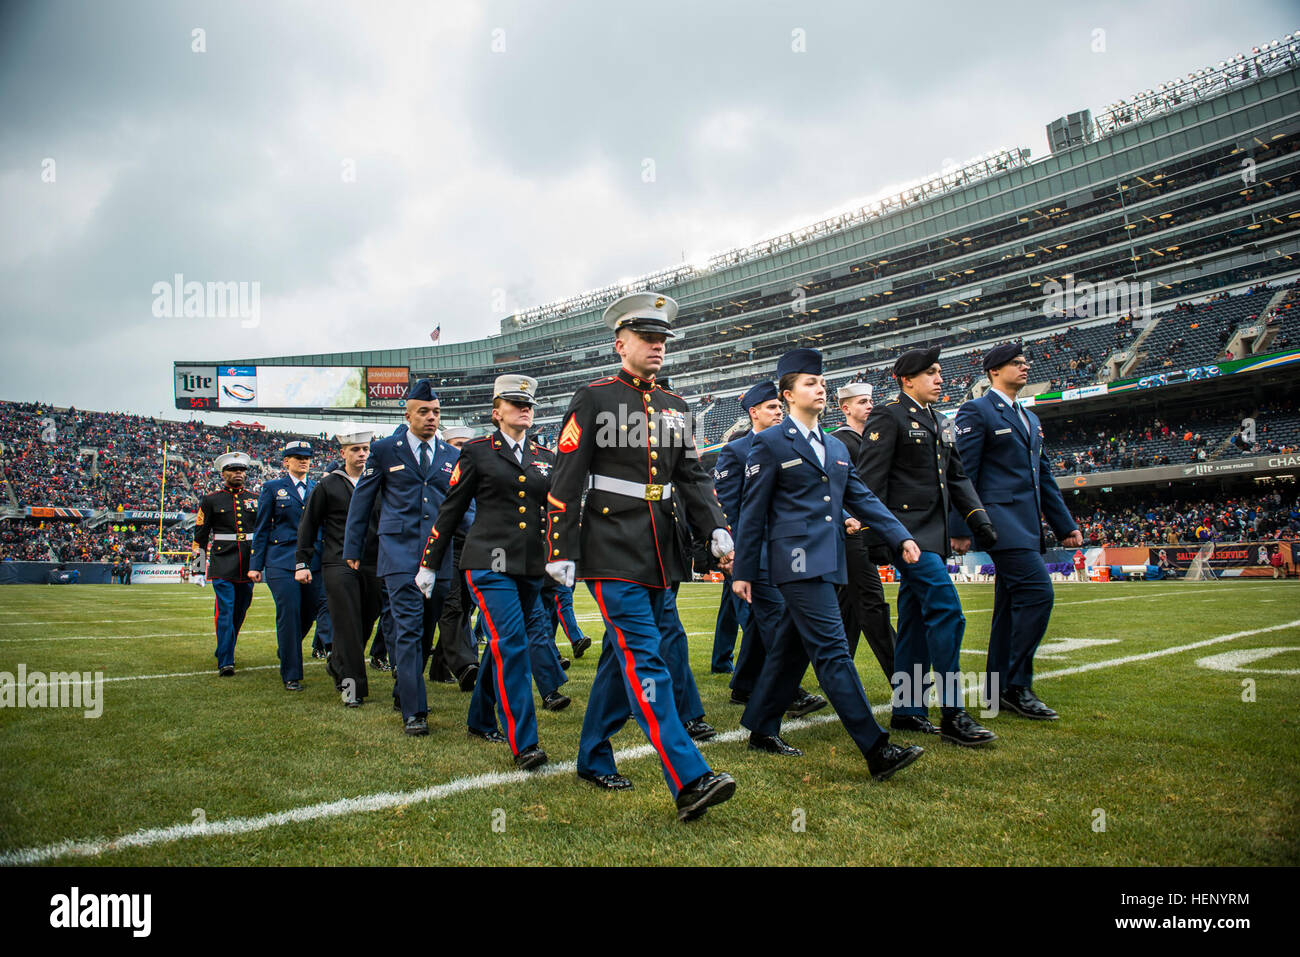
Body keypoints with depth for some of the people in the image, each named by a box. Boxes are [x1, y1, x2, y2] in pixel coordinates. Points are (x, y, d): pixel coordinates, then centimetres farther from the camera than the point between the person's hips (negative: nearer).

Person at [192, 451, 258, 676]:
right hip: (222, 563, -3)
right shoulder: (211, 500, 3)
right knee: (225, 611, -11)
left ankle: (224, 652, 30)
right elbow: (201, 532, 6)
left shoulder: (255, 499, 11)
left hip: (248, 563, 4)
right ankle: (225, 662, -10)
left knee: (240, 612, 11)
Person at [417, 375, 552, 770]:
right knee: (511, 645, -15)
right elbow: (450, 510, 4)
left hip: (532, 567, 5)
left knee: (501, 646, 15)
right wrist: (429, 563, 5)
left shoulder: (545, 458, 14)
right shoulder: (477, 452, 2)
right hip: (490, 563, -5)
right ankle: (523, 744, -13)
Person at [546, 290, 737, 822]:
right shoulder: (593, 399, -3)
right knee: (644, 659, -12)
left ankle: (594, 758, 29)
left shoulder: (674, 406, 14)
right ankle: (689, 781, -17)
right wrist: (561, 552, -11)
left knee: (623, 656, 14)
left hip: (657, 555, 7)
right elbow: (565, 480, -7)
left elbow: (693, 475, 11)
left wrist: (717, 528, -5)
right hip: (612, 554, -7)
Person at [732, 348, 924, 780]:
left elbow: (862, 498, 16)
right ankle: (876, 749, -13)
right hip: (797, 560, -8)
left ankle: (762, 730, 24)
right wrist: (743, 571, -3)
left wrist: (901, 537, 2)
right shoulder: (770, 444, -1)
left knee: (792, 649, 13)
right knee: (833, 649, -11)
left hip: (828, 562, 8)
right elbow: (753, 512, -2)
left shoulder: (837, 447, 20)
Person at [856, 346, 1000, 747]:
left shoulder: (942, 423, 20)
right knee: (946, 610, -14)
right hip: (907, 530, -9)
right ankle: (952, 714, -9)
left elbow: (957, 477, 20)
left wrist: (979, 519, 6)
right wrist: (876, 534, -16)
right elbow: (870, 479, -11)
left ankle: (906, 710, 19)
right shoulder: (888, 416, -6)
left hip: (934, 533, 9)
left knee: (915, 619, 11)